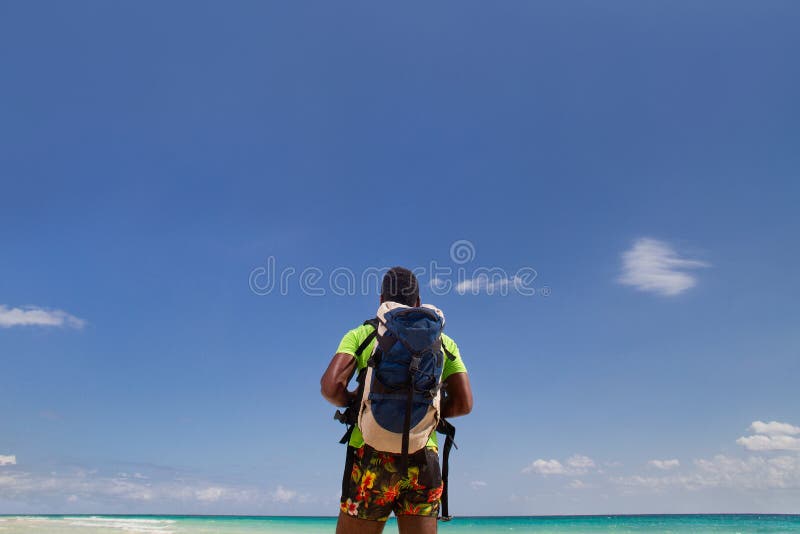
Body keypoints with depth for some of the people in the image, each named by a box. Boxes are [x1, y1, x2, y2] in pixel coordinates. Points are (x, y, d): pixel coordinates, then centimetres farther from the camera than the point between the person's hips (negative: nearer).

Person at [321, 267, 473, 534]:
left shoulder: (360, 335, 6)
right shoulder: (444, 343, 13)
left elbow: (331, 386, -8)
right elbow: (464, 404, 6)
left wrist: (353, 401, 14)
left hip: (372, 456, -2)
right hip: (424, 460, 2)